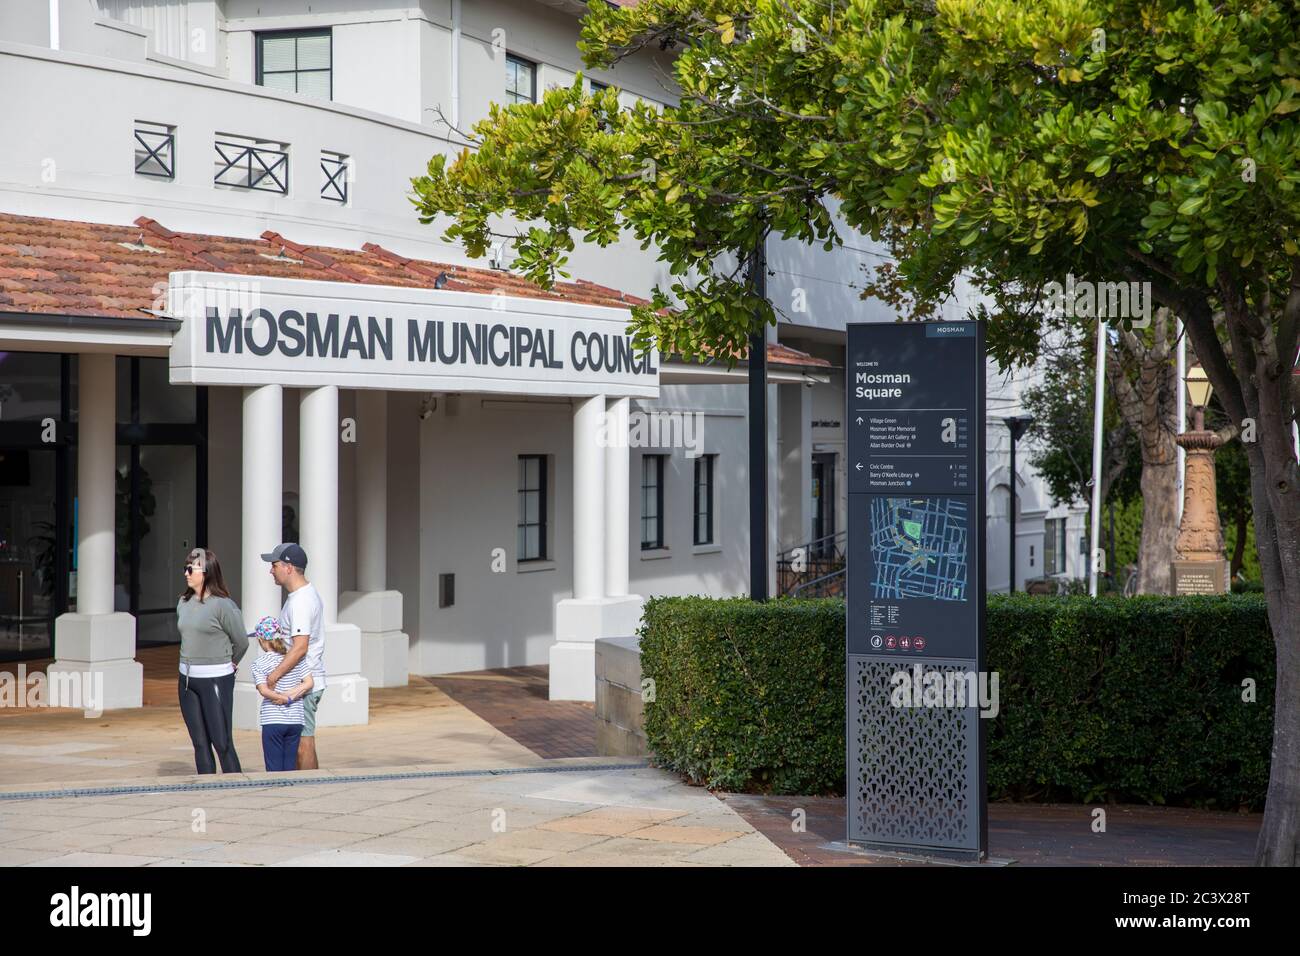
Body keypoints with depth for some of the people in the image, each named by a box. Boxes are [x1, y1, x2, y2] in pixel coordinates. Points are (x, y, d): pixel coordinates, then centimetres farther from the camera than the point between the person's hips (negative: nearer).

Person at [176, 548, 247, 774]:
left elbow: (241, 641, -2)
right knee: (200, 743, 9)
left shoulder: (222, 605, -12)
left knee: (222, 743, -6)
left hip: (215, 679, -7)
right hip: (187, 679, 7)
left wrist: (228, 664, 12)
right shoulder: (183, 603, 7)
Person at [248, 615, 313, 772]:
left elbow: (263, 690, -17)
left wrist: (283, 698, -7)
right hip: (296, 720, 4)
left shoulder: (259, 663, -6)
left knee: (274, 768, 2)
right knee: (290, 767, 9)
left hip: (272, 720, -4)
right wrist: (291, 695, -7)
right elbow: (308, 683, -1)